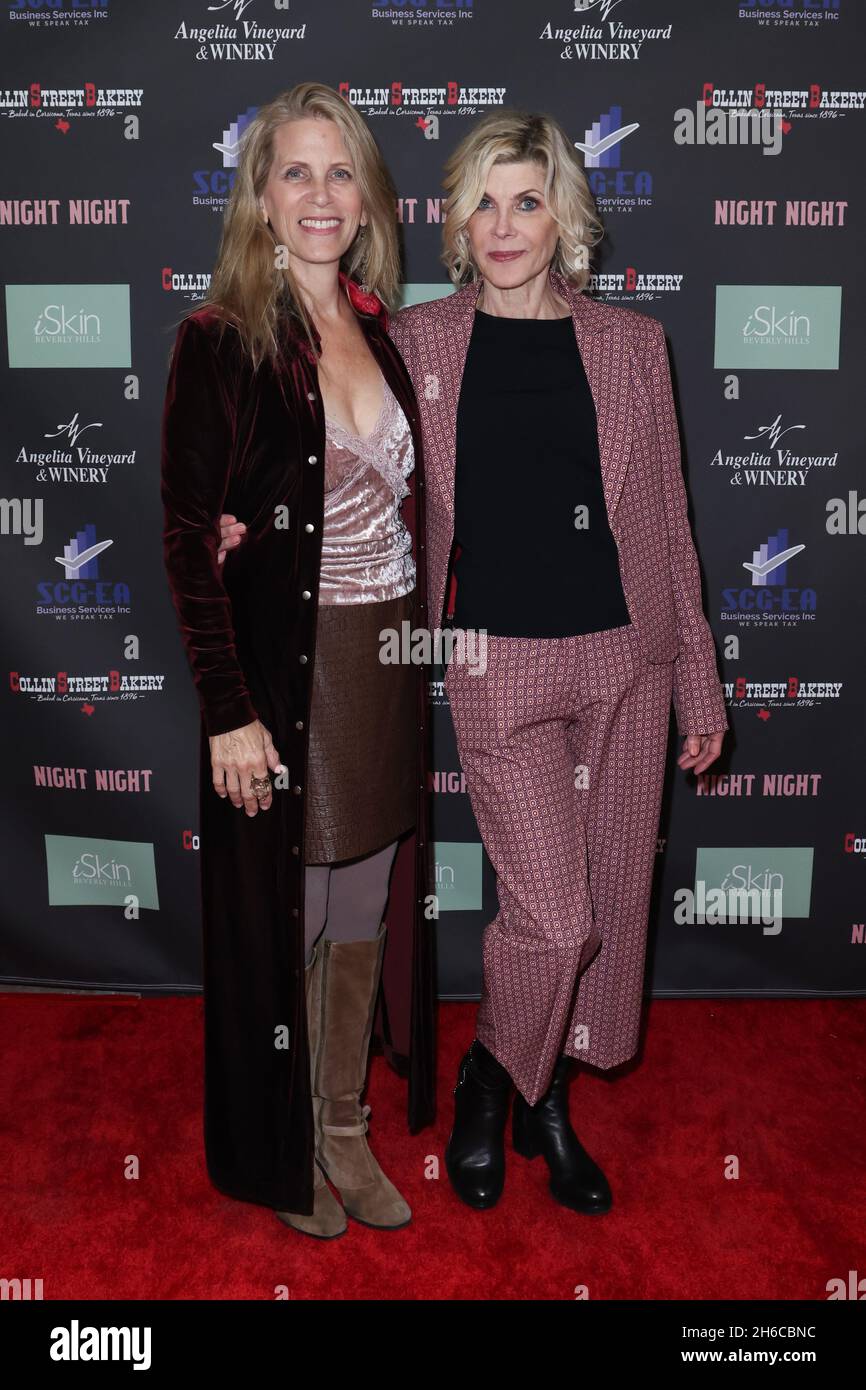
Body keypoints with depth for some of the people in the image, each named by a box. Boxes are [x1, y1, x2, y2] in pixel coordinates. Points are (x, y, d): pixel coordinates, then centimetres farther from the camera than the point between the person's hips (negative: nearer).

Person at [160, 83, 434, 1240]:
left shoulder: (381, 333, 9)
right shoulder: (222, 339, -8)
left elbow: (408, 511, 11)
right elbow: (190, 537, -11)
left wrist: (421, 658, 1)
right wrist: (229, 711, -15)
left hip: (390, 671, 6)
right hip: (285, 677, -5)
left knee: (367, 918, 15)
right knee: (283, 921, 9)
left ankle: (347, 1132, 35)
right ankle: (284, 1153, 31)